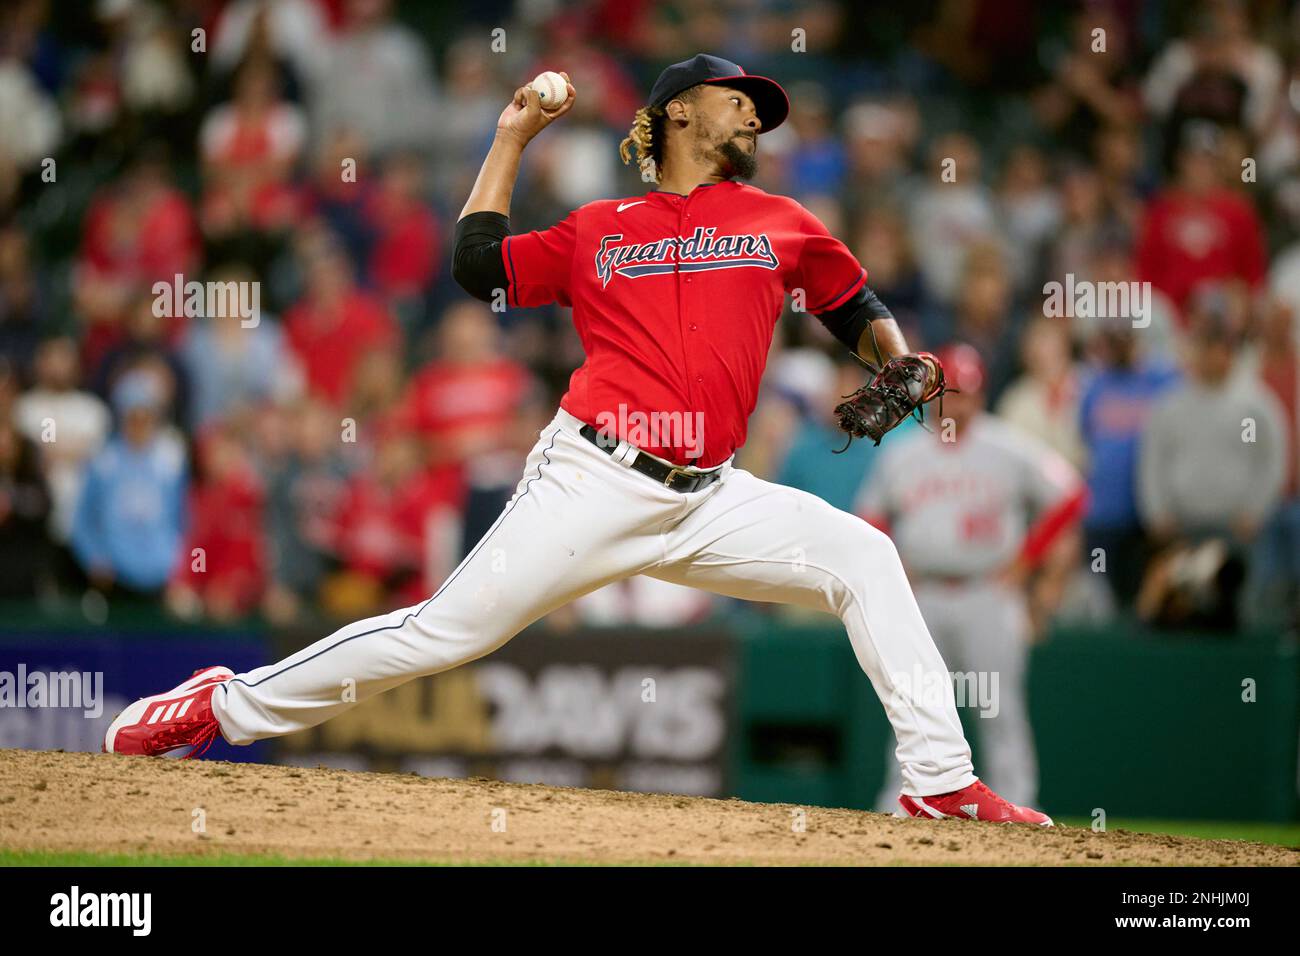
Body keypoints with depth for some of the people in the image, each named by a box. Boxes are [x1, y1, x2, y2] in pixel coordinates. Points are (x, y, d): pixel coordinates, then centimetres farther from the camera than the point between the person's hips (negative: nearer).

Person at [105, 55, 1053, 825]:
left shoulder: (779, 221, 16)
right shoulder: (599, 230, 12)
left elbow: (856, 304, 26)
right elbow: (478, 266, 15)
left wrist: (902, 361, 5)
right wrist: (512, 139, 18)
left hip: (708, 503, 3)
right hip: (595, 481, -3)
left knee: (862, 555, -13)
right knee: (445, 631, -8)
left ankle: (940, 780, -12)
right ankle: (229, 706, 5)